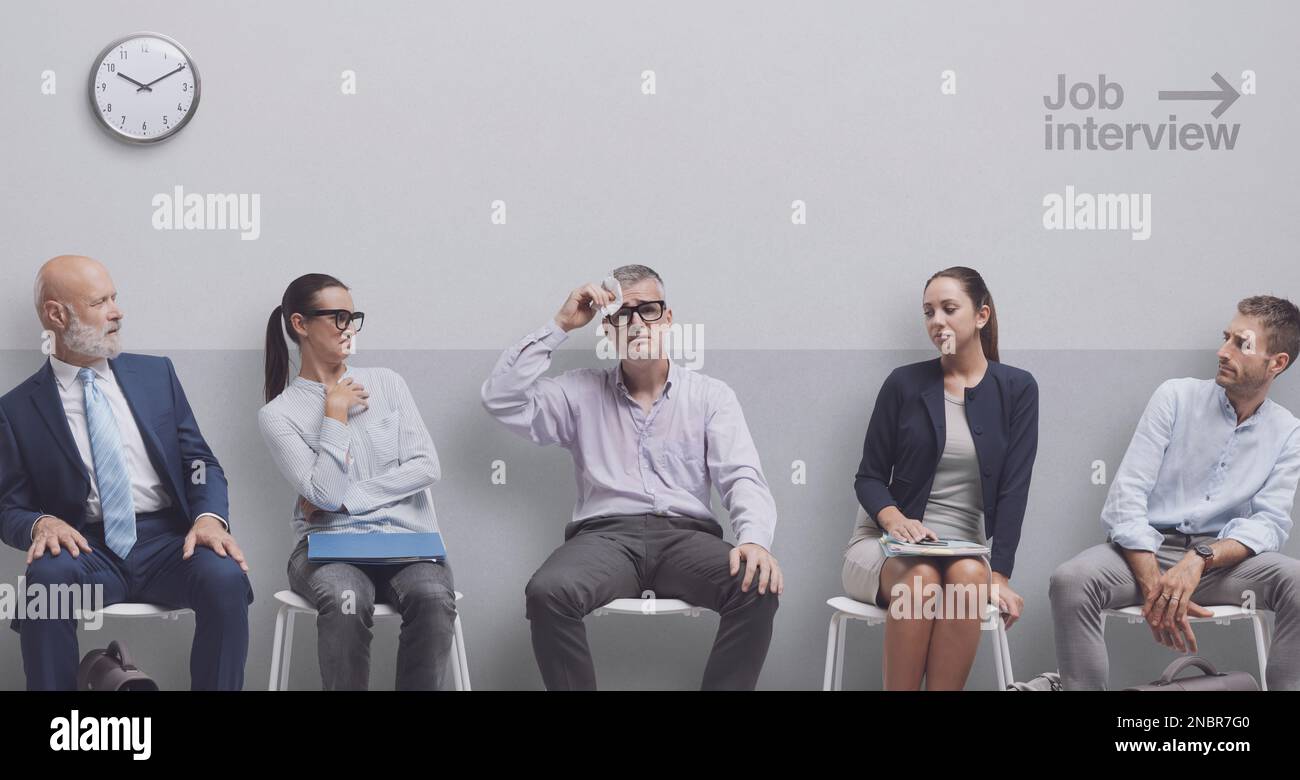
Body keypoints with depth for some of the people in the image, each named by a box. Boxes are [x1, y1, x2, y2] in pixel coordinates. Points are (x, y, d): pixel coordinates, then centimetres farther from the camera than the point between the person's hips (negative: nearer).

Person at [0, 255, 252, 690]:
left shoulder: (156, 375, 13)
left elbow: (201, 461, 10)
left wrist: (210, 517, -12)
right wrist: (41, 523, -19)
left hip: (166, 541, 2)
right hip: (86, 549, -2)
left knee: (226, 577, -30)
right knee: (48, 578, -36)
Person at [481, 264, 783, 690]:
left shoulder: (710, 395, 13)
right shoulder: (582, 392, 16)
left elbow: (742, 478, 2)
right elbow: (502, 399, 4)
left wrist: (755, 539, -20)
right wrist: (559, 326, 4)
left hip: (686, 536, 0)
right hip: (606, 535, 0)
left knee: (758, 587, -32)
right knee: (547, 592, -34)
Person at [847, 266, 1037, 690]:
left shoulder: (1016, 389, 4)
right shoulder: (904, 384, 4)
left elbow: (1013, 489, -3)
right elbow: (869, 477, 6)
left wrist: (999, 573, -14)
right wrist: (895, 519, -17)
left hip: (965, 550, 0)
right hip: (890, 545, 0)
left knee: (970, 577, -35)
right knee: (921, 581, -35)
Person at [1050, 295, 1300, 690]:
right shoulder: (1177, 397, 1)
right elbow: (1126, 494, -7)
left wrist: (1200, 559, -25)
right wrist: (1154, 586, -20)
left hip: (1221, 558, 1)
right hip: (1147, 547, -1)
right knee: (1070, 581, -32)